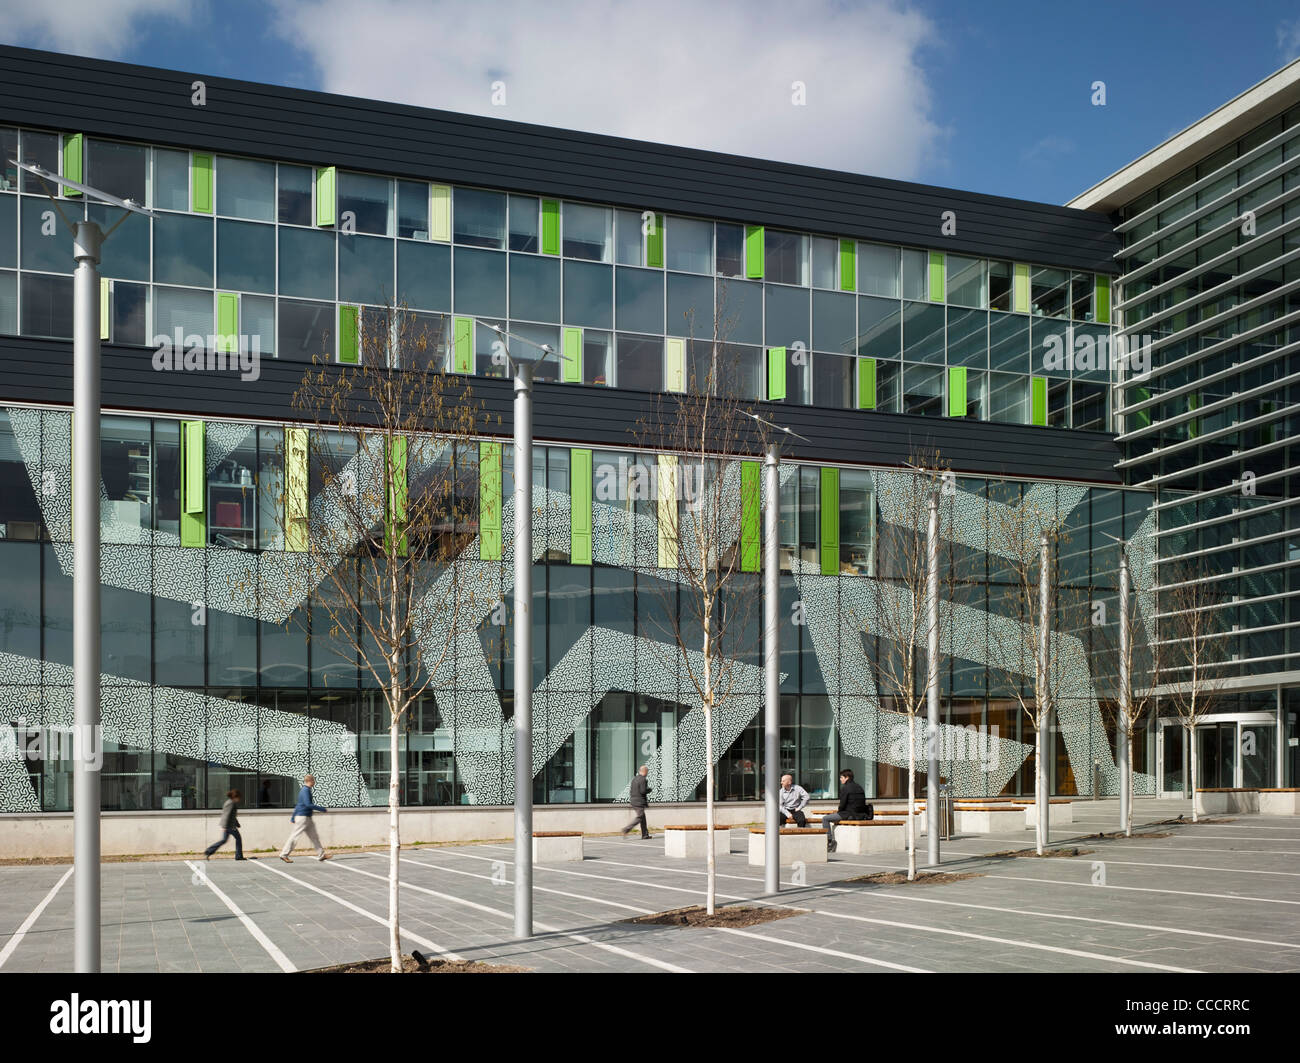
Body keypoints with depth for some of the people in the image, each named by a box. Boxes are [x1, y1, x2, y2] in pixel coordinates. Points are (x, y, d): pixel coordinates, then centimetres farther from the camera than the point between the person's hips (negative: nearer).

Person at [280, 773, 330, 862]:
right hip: (303, 817, -10)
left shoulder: (304, 790, 16)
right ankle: (284, 855, 1)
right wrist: (323, 809, -19)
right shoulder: (306, 790, -15)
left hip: (307, 818, 10)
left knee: (314, 836, 8)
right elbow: (308, 805, -23)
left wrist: (293, 817, 25)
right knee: (295, 836, -4)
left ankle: (321, 855, 8)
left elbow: (298, 805, 21)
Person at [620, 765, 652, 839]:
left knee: (643, 818, 15)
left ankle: (645, 835, 18)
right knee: (638, 818, -4)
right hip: (640, 802, -9)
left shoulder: (634, 778, 11)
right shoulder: (643, 780, -16)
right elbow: (643, 791, -21)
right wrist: (649, 789, -4)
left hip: (633, 801, 9)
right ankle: (625, 830, -13)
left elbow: (630, 790, 14)